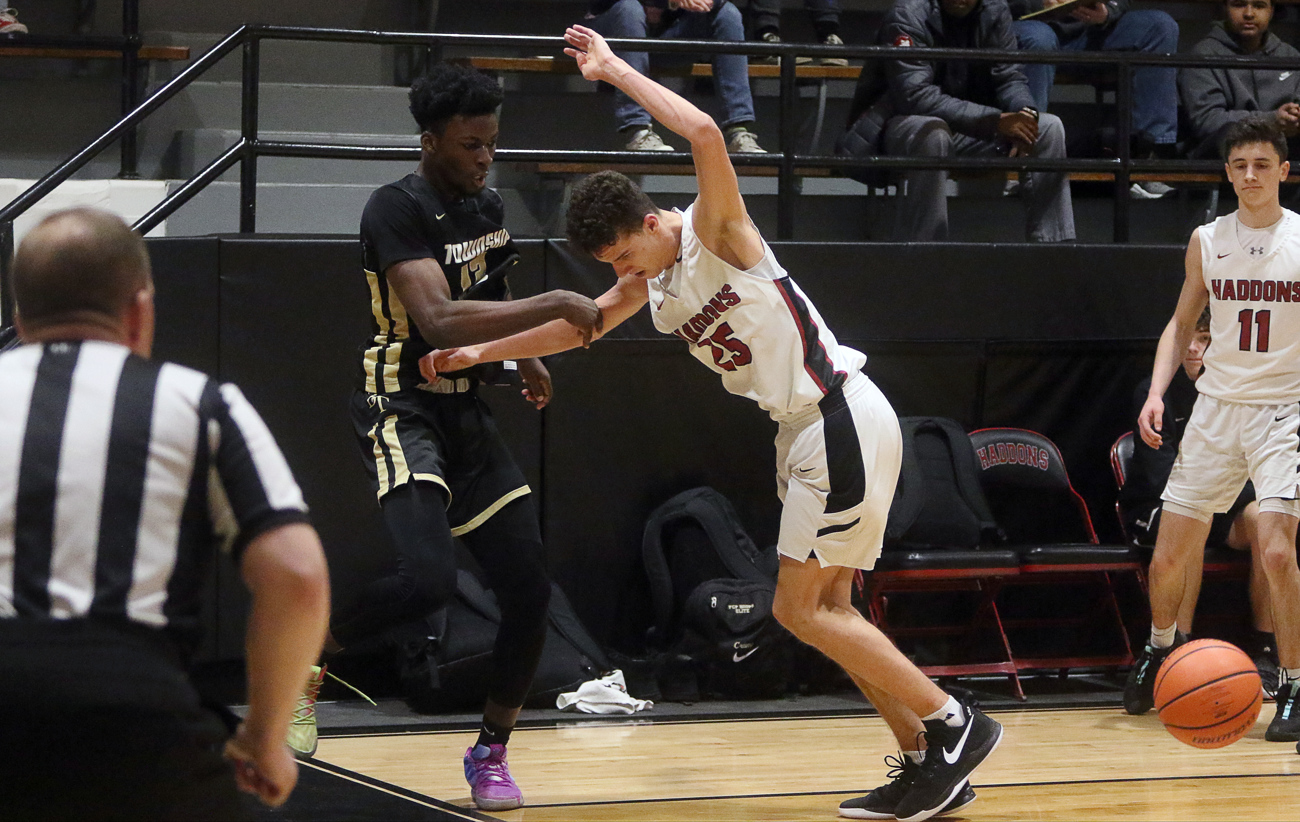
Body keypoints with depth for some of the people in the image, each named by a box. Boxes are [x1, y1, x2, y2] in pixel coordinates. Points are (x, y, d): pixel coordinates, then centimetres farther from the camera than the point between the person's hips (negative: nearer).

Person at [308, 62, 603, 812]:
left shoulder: (488, 206, 11)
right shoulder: (398, 209, -15)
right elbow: (439, 319, -29)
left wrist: (525, 356, 20)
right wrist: (554, 307, -28)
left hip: (467, 413, 8)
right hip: (403, 408, -8)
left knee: (531, 586, 1)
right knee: (429, 577, -28)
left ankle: (491, 754, 18)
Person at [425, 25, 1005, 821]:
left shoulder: (715, 232, -13)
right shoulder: (652, 282, 11)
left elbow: (706, 135, -32)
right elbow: (579, 326, 26)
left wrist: (614, 69, -25)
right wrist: (478, 353, 24)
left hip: (844, 420, -10)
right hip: (808, 429, 10)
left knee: (800, 607, -8)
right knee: (825, 605, 11)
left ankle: (953, 723, -4)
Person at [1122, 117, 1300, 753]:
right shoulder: (1207, 241, 5)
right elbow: (1182, 324, 15)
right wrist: (1157, 392, 2)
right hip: (1217, 406, 4)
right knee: (1170, 553, 6)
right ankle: (1159, 646, 36)